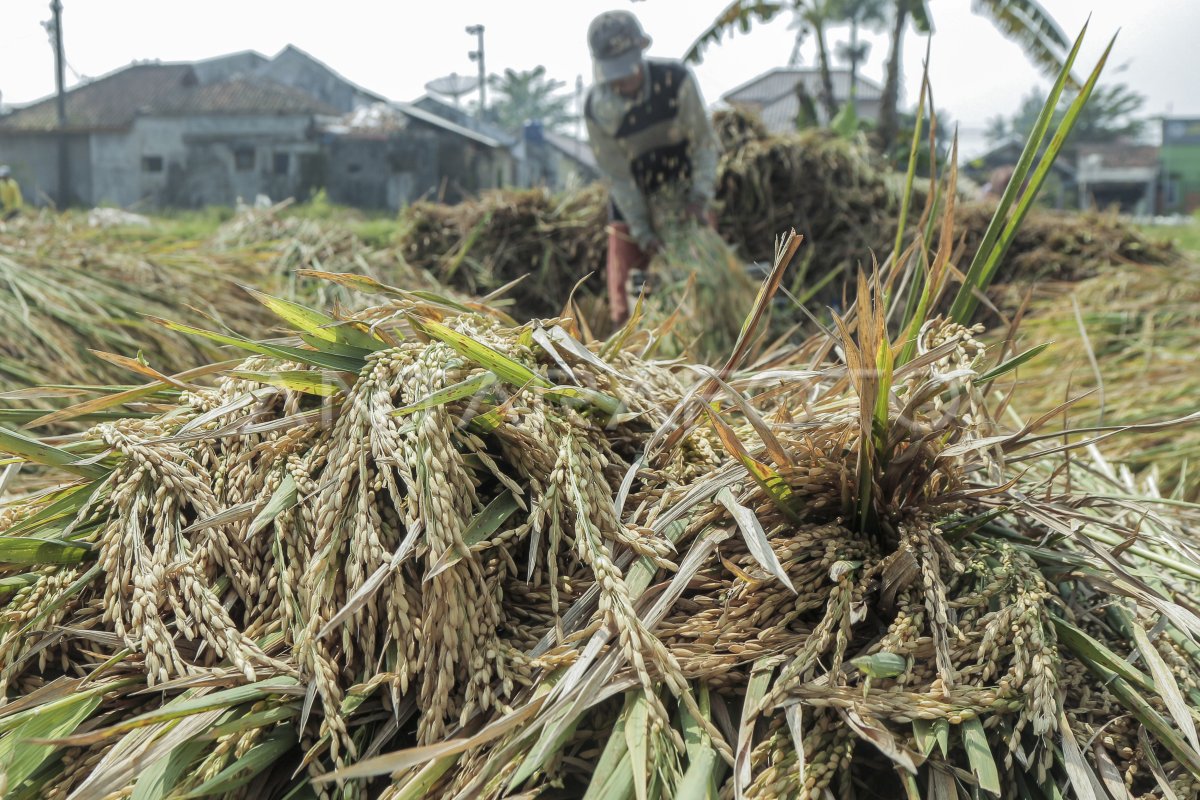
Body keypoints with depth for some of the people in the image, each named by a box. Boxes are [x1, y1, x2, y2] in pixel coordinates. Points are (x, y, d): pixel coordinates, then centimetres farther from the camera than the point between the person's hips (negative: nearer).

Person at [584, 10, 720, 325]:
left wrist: (701, 195, -23)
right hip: (631, 200, -1)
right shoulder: (598, 109, -23)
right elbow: (618, 176, -17)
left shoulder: (676, 79, -23)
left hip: (685, 191, 1)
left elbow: (705, 140, -15)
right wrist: (642, 232, -18)